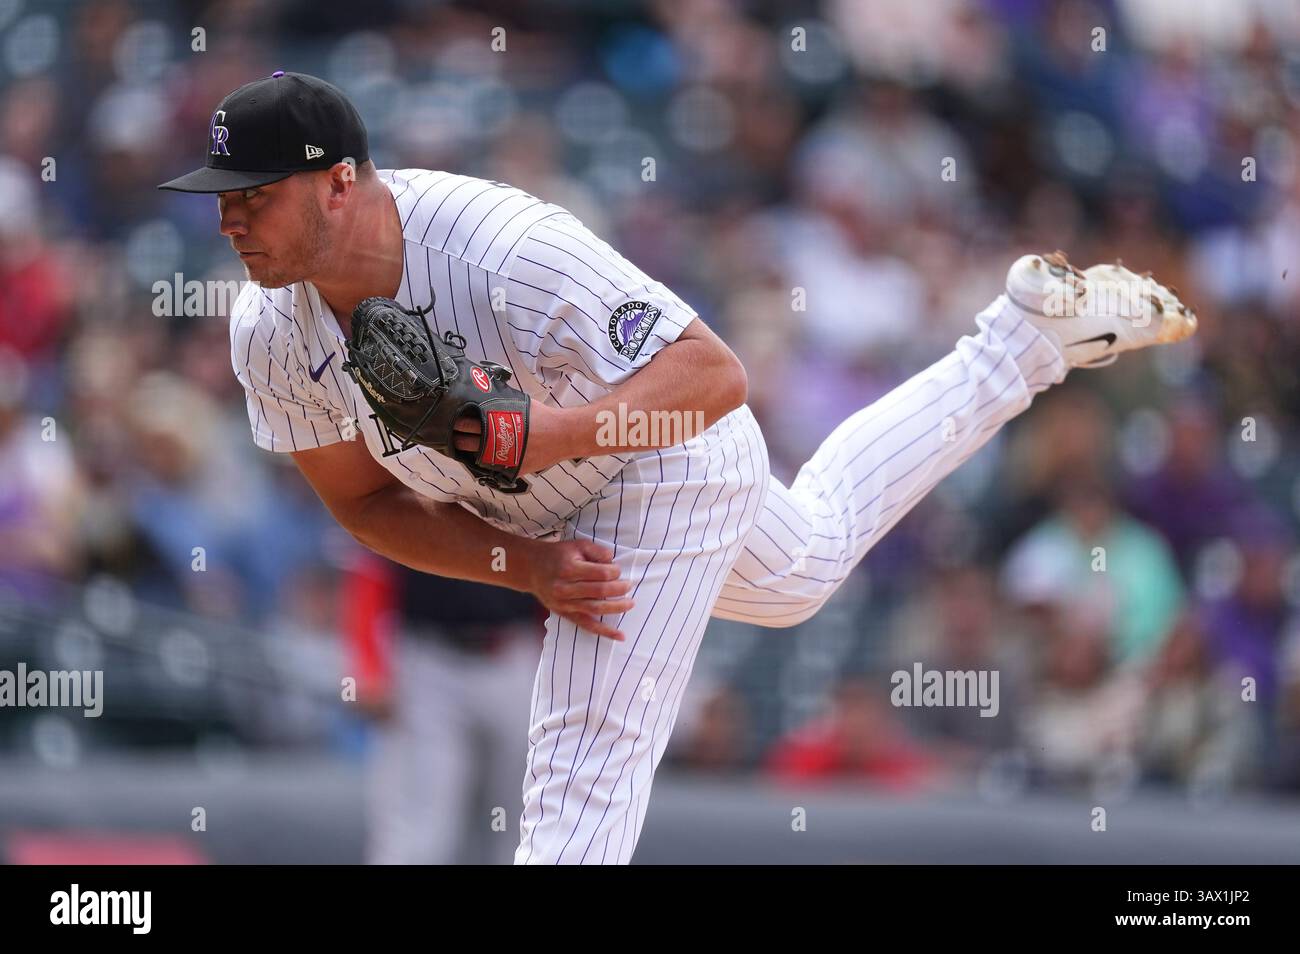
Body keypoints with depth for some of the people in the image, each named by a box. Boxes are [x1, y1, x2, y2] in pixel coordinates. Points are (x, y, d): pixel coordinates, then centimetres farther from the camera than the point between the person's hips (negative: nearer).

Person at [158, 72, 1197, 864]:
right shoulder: (270, 331, -22)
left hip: (671, 461, -8)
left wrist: (561, 430, -52)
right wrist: (528, 564, -24)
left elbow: (715, 374, -38)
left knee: (585, 760, -16)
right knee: (807, 568, 33)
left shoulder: (506, 251, -42)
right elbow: (366, 500, -9)